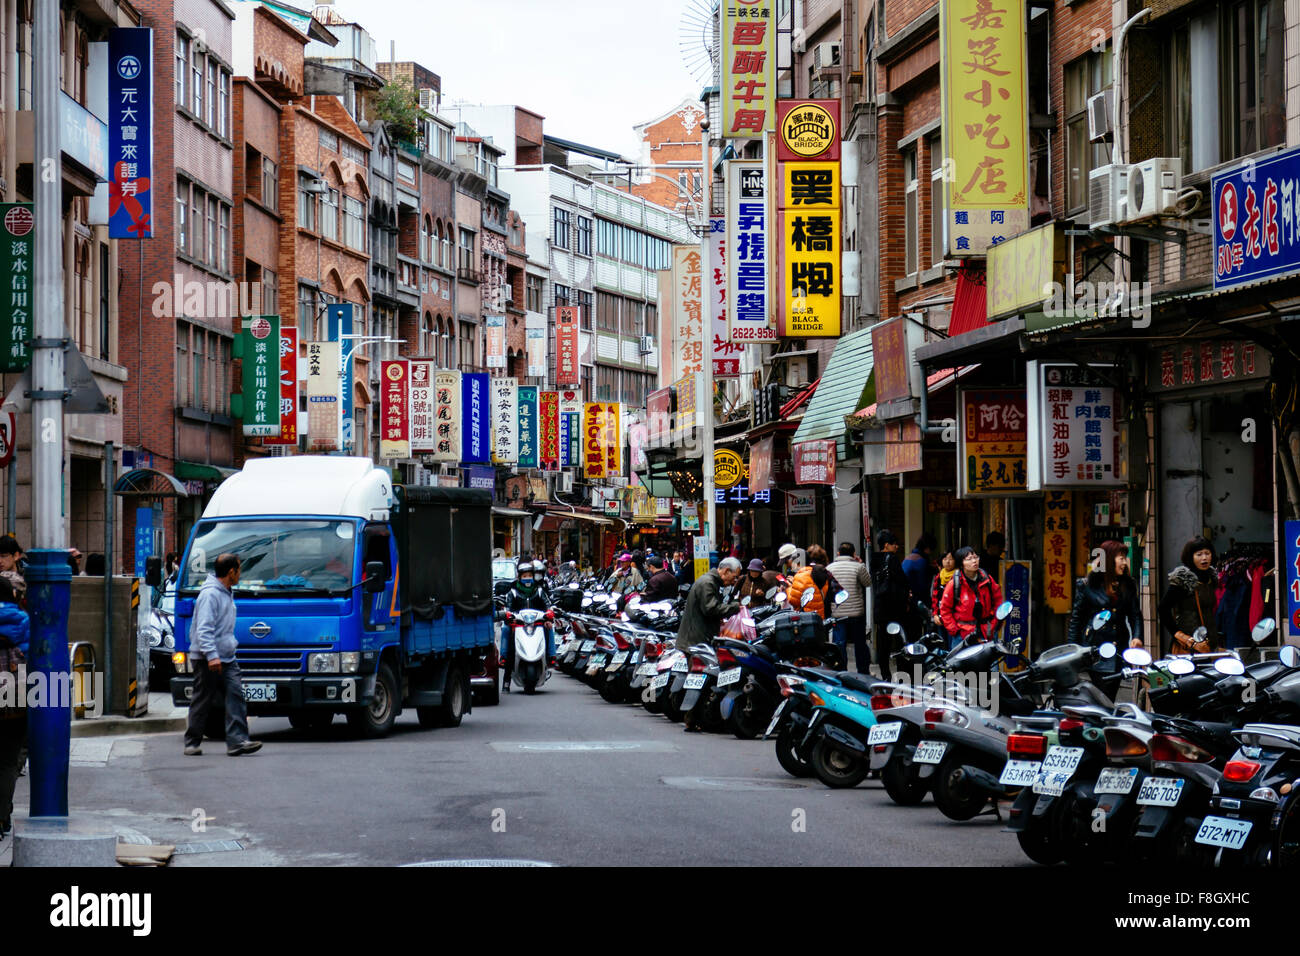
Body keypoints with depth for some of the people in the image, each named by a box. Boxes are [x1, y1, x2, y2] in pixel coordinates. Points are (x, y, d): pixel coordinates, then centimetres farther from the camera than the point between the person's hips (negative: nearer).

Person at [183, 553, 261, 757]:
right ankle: (192, 743, 13)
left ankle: (237, 741, -12)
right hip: (207, 660, -8)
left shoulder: (227, 593, 17)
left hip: (227, 658, 8)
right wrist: (211, 655, -28)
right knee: (202, 702, 1)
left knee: (236, 695, -6)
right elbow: (203, 629, -21)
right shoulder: (209, 594, -13)